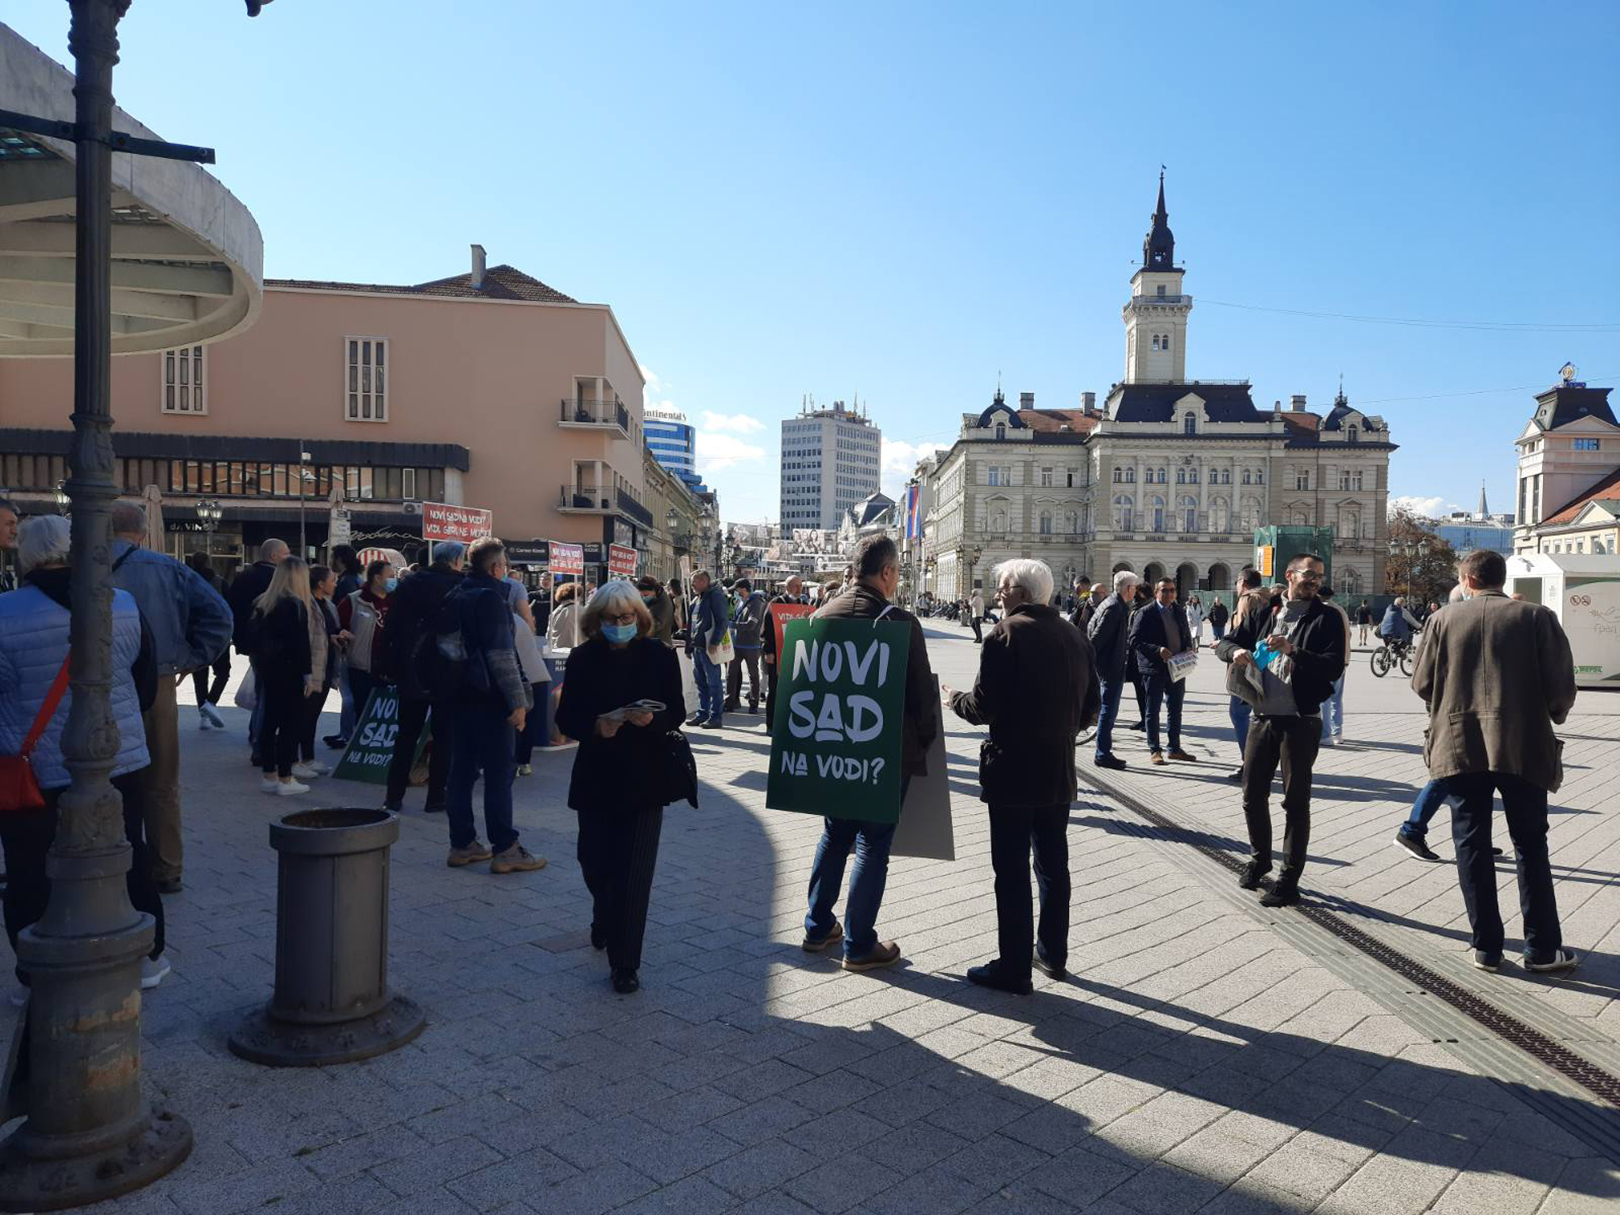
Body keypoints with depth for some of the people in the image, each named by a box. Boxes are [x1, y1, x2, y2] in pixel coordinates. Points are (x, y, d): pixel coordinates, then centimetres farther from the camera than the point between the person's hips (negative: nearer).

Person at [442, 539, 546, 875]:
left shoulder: (454, 598, 13)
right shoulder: (490, 598, -13)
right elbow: (502, 654, -19)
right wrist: (518, 700, -18)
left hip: (459, 696, 8)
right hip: (489, 698, -8)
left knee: (462, 770, 11)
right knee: (499, 772, -4)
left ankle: (462, 844, 16)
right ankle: (505, 849, -2)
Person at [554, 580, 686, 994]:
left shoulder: (659, 655, -2)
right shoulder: (583, 658, 0)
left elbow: (676, 712, -1)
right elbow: (566, 718, 0)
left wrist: (652, 720, -21)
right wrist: (595, 727, -19)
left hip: (644, 777, -2)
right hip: (596, 775, 2)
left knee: (633, 873, -3)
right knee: (594, 862, 13)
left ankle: (625, 963, 7)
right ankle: (605, 919, 47)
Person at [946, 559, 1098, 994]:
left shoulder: (1004, 635, -14)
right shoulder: (1073, 635, 7)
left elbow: (982, 708, -16)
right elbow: (1091, 705, 10)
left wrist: (953, 698, 3)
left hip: (1012, 770, -7)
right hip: (1059, 771, 7)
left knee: (1012, 871, 1)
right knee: (1053, 864, 18)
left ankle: (1013, 968, 8)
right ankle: (1053, 953, 30)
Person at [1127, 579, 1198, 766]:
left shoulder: (1180, 612, 9)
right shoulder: (1146, 613, -9)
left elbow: (1186, 635, 20)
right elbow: (1134, 640, -14)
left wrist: (1189, 647, -2)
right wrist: (1157, 650, -25)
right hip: (1155, 669, -6)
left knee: (1175, 710, 14)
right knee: (1153, 711, 3)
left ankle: (1175, 748, 25)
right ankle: (1154, 751, 12)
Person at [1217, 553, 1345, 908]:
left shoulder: (1327, 618, -1)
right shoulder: (1265, 614, 10)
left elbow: (1334, 667, -12)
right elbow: (1227, 641, 14)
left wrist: (1293, 651, -24)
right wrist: (1237, 651, -9)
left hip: (1301, 721, -4)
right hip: (1263, 717, 4)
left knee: (1295, 801, 1)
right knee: (1253, 794, 12)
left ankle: (1289, 880, 9)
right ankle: (1260, 859, 34)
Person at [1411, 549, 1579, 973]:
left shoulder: (1444, 619, -1)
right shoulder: (1536, 617, -2)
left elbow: (1423, 683, 1)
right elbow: (1562, 685, -4)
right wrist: (1552, 716, 17)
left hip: (1460, 746, 0)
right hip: (1523, 746, 0)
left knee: (1472, 845, 8)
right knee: (1530, 845, 12)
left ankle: (1487, 946, 12)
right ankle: (1543, 948, 15)